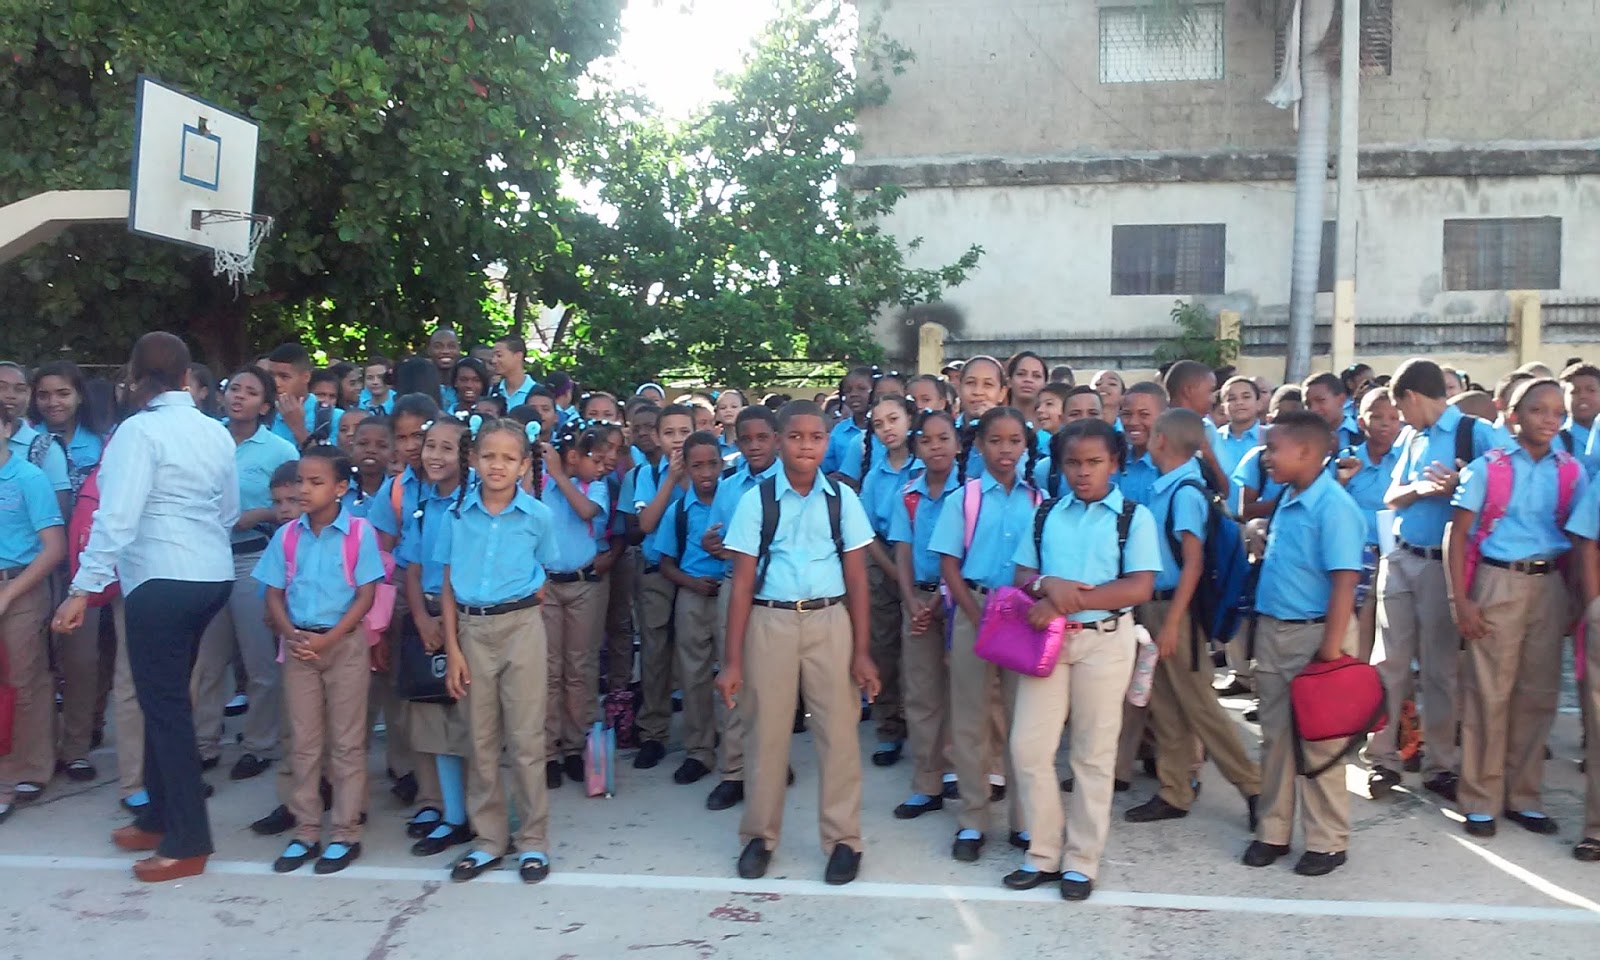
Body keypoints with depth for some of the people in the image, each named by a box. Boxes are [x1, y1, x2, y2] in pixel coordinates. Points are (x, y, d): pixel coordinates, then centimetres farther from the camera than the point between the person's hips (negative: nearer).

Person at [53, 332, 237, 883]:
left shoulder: (139, 430, -11)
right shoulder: (216, 432, 9)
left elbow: (117, 518, -18)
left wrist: (83, 588, -16)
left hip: (161, 581, -7)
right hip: (213, 575, 7)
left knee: (165, 705, 0)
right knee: (167, 699, 19)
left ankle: (188, 843, 6)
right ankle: (160, 817, 29)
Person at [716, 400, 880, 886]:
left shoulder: (841, 498, 2)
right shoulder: (757, 499, -2)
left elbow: (857, 578, 3)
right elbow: (742, 582, -2)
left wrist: (862, 651, -3)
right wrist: (732, 660, -4)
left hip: (829, 621, 1)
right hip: (770, 622, 0)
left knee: (838, 731, 4)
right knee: (768, 732, 9)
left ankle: (842, 839, 20)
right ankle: (760, 836, 26)